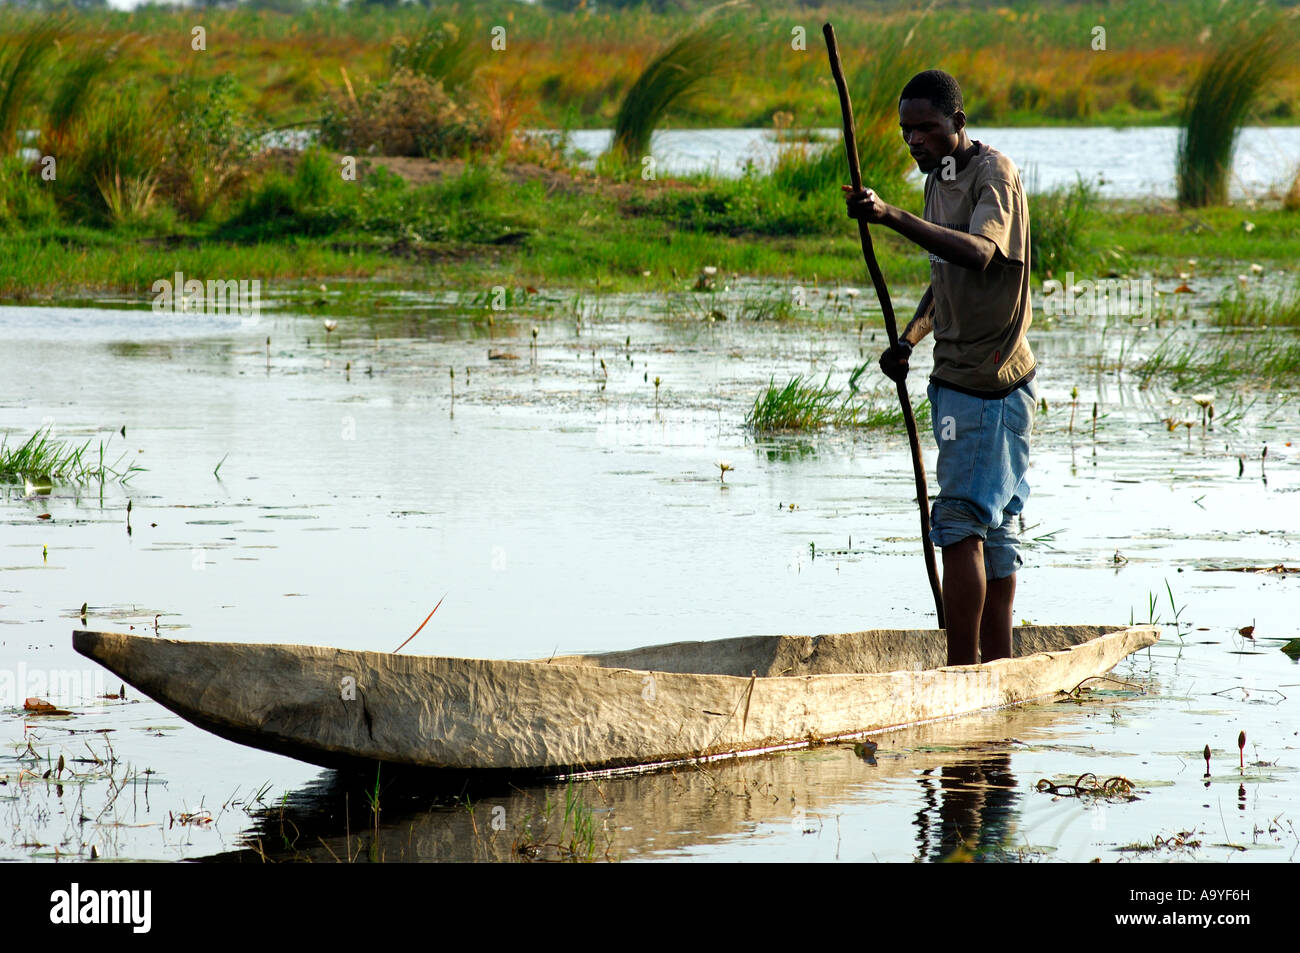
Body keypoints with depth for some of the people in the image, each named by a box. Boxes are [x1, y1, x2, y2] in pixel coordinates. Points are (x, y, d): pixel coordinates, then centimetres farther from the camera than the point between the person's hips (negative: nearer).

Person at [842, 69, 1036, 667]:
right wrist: (910, 338, 9)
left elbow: (979, 253, -34)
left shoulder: (994, 174, -13)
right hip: (956, 375, 9)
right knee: (992, 527, 11)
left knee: (960, 522, -13)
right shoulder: (938, 181, 15)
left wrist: (893, 217, -44)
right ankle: (998, 664, 13)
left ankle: (963, 669, -14)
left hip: (988, 381, -9)